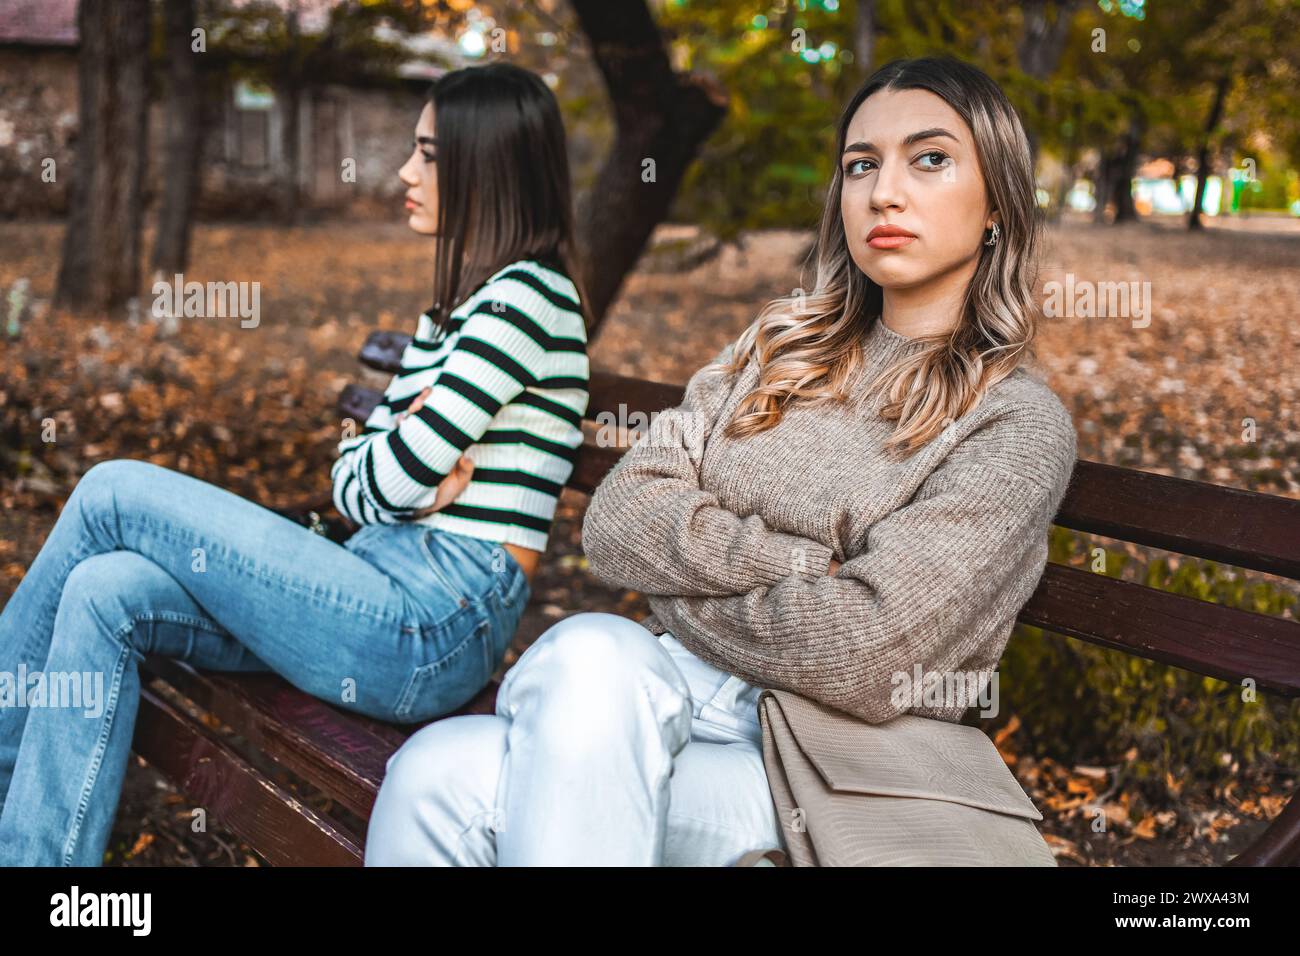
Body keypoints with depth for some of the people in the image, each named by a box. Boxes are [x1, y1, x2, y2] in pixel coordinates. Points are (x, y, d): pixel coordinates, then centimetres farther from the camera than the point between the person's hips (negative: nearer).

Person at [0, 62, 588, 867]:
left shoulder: (527, 294, -11)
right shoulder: (457, 306, 18)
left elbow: (393, 478, -15)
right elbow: (354, 482, 13)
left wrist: (404, 472, 6)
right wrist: (418, 470, -7)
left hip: (436, 627, -8)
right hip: (402, 596, 8)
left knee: (113, 494, -6)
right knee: (104, 594, -6)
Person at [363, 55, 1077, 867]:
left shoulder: (1020, 424, -4)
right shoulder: (783, 343, 13)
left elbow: (861, 656, -17)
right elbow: (617, 524, 2)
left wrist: (688, 588, -4)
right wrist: (797, 564, -10)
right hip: (677, 693, 5)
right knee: (435, 773, -28)